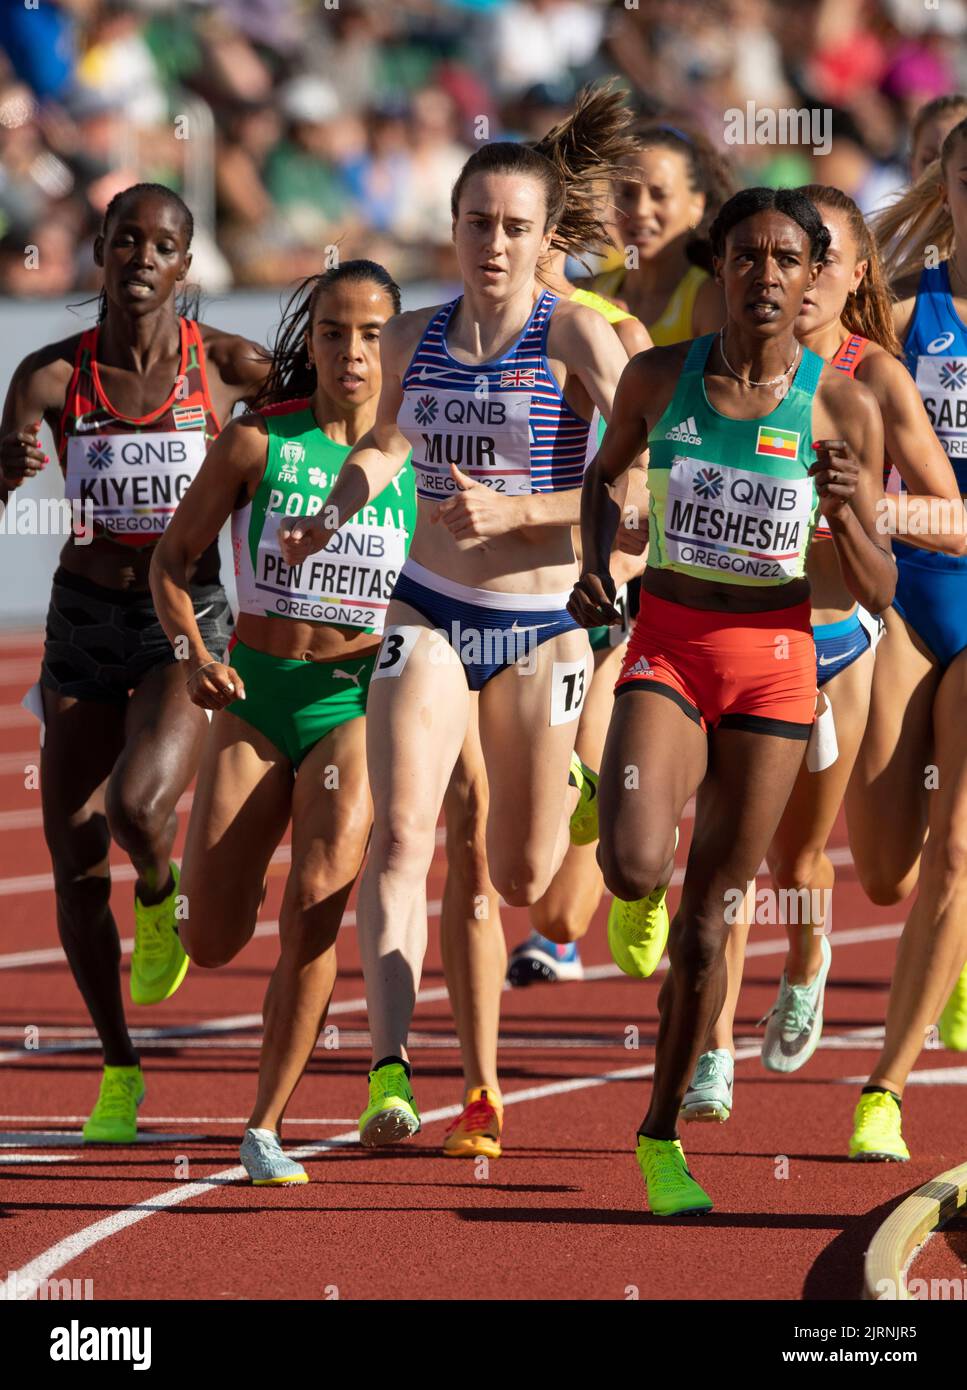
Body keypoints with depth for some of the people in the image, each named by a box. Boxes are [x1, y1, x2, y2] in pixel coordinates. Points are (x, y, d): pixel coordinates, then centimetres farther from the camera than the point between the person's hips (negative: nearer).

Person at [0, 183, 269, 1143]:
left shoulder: (228, 367, -5)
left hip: (189, 627, -2)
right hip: (84, 622, 2)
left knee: (136, 807, -29)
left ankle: (160, 892, 9)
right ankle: (119, 1070, 20)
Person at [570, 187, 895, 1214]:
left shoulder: (843, 408, -6)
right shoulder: (658, 378, -2)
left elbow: (878, 597, -2)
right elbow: (604, 473, 19)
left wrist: (847, 514, -22)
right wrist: (595, 567, 1)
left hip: (775, 658, 0)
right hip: (667, 643, 0)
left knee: (708, 913, 4)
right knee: (635, 871, -24)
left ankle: (661, 1137, 19)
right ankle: (636, 792, 15)